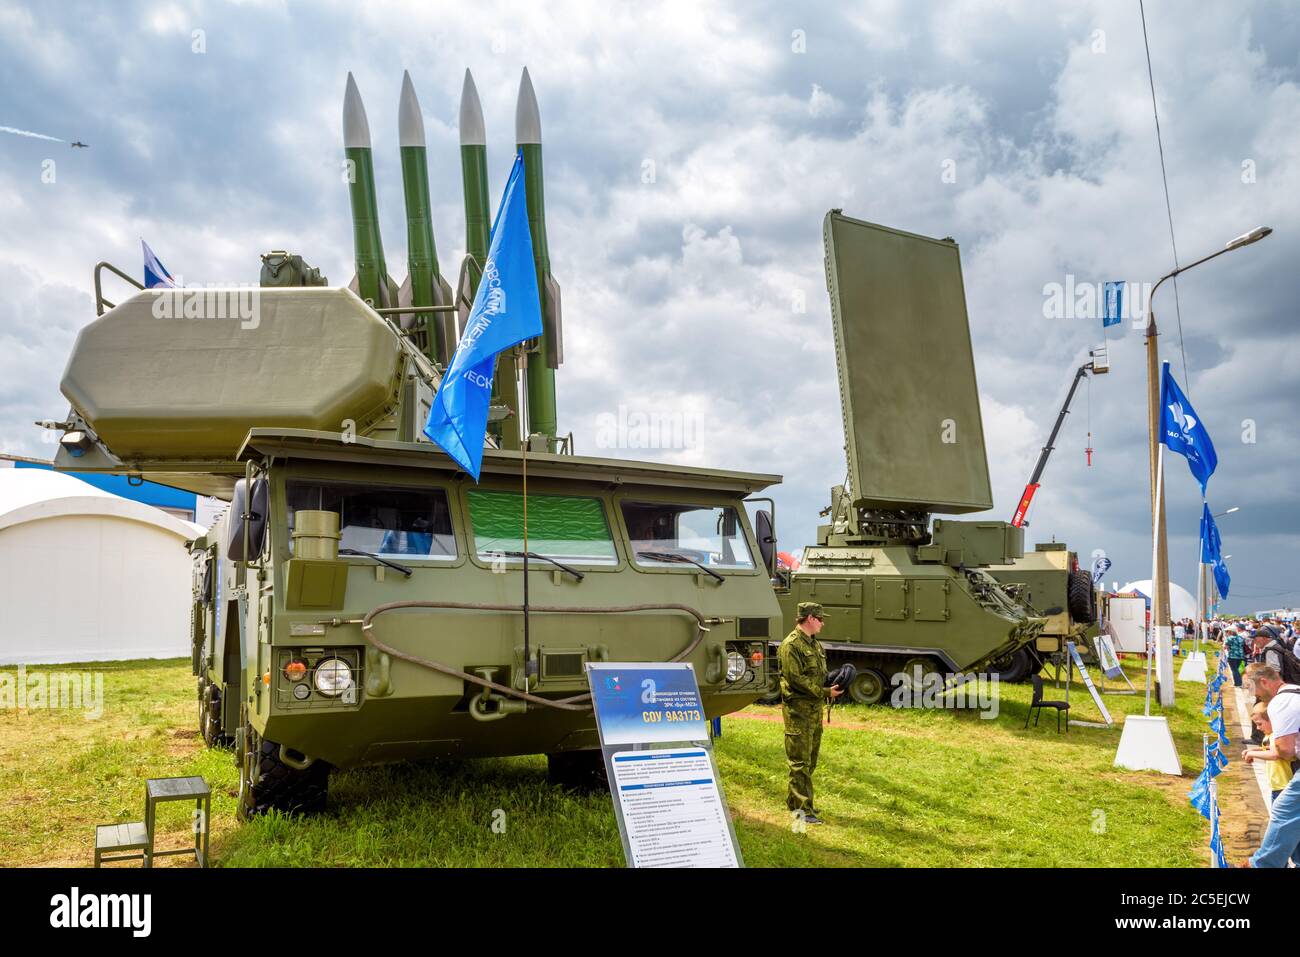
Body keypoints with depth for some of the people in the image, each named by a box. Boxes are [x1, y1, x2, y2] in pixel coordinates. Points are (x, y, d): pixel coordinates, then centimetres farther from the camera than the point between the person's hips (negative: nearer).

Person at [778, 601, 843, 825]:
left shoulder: (815, 643, 15)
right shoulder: (791, 645, -15)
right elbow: (796, 678, -21)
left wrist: (833, 685, 2)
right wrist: (824, 692, -20)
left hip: (815, 707, 10)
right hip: (798, 708, -10)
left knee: (811, 759, 16)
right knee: (800, 761, -5)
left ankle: (794, 800, 27)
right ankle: (802, 807, -1)